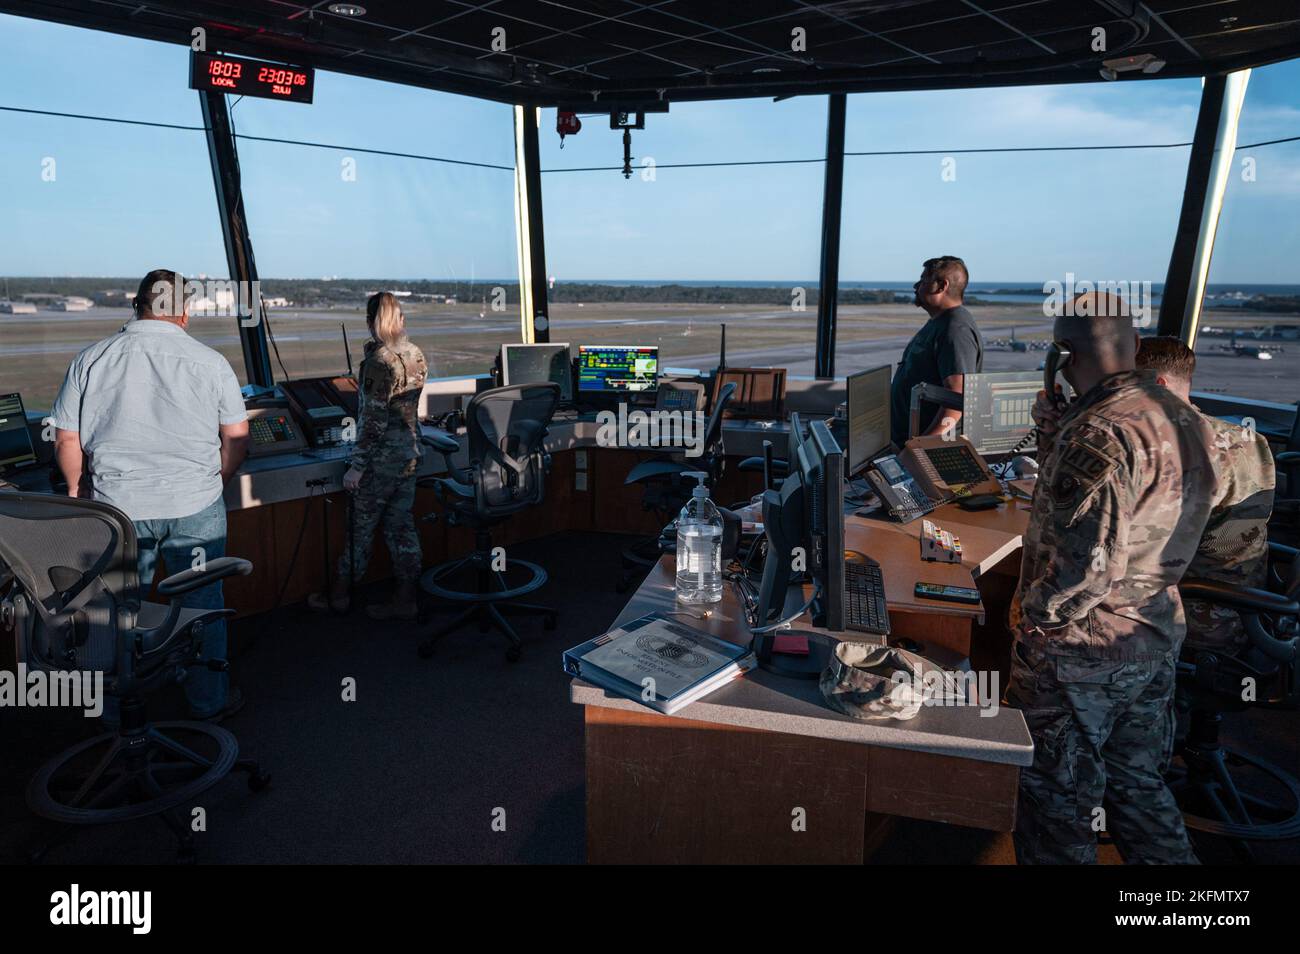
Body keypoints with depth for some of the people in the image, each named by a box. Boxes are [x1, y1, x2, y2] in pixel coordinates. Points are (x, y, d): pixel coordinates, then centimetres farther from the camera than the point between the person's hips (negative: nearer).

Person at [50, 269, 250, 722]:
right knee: (202, 606, 12)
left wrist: (79, 488, 18)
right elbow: (237, 439, -1)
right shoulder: (210, 362, -5)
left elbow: (66, 440, 2)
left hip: (117, 506, 2)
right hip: (195, 507, -1)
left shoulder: (92, 359, -2)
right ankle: (208, 701, 25)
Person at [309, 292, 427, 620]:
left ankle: (339, 595, 24)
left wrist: (357, 466, -15)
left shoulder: (379, 361, -19)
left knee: (362, 526, 7)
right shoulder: (416, 355, 5)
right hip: (410, 453, 7)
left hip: (383, 458, -7)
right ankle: (406, 599, 18)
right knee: (401, 525, 12)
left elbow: (373, 420, -20)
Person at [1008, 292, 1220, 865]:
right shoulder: (1185, 419, 3)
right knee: (1138, 786, 24)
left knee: (1059, 801, 9)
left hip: (1081, 653, -9)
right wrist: (1058, 430, 14)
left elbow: (1085, 565, -30)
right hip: (1158, 638, 9)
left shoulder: (1098, 435, -25)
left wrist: (1037, 616, -14)